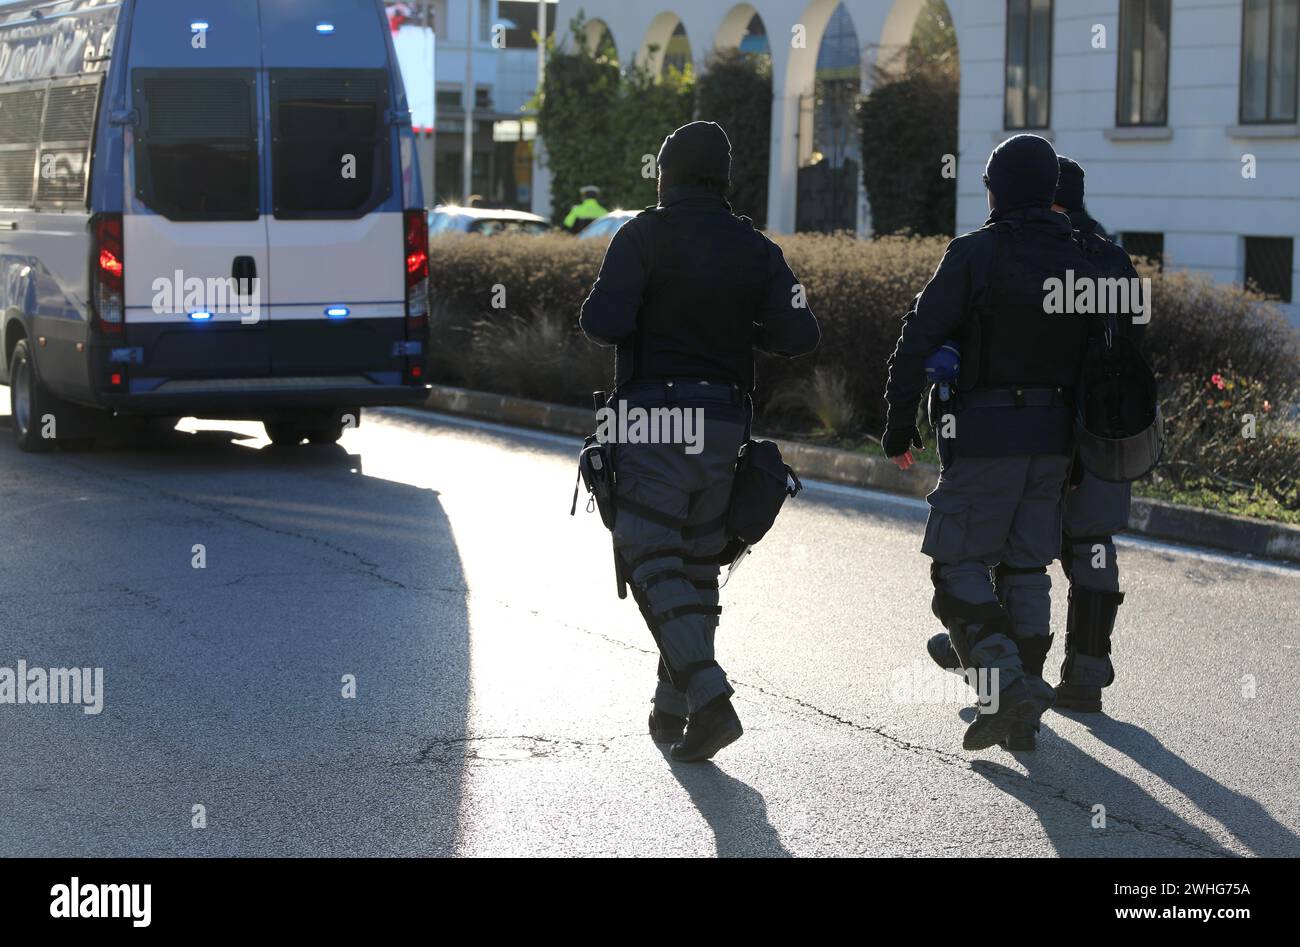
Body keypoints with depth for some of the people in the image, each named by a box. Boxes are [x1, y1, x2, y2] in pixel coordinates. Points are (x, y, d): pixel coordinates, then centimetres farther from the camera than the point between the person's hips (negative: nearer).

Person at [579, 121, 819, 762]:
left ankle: (709, 697, -19)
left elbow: (605, 322, -18)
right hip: (724, 420, 5)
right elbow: (799, 335, -1)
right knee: (697, 561, 15)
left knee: (651, 563, -3)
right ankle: (672, 709, 21)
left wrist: (599, 321, 6)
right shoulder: (756, 250, 6)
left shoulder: (645, 235, -6)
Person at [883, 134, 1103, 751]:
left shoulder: (975, 255, -9)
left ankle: (1003, 683, -16)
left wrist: (898, 427, -2)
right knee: (1026, 567, 12)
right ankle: (1021, 710, 15)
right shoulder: (1081, 263, 9)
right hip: (1053, 438, 6)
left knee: (959, 563, 1)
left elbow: (918, 342, -11)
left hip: (985, 434, -6)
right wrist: (1078, 440, 18)